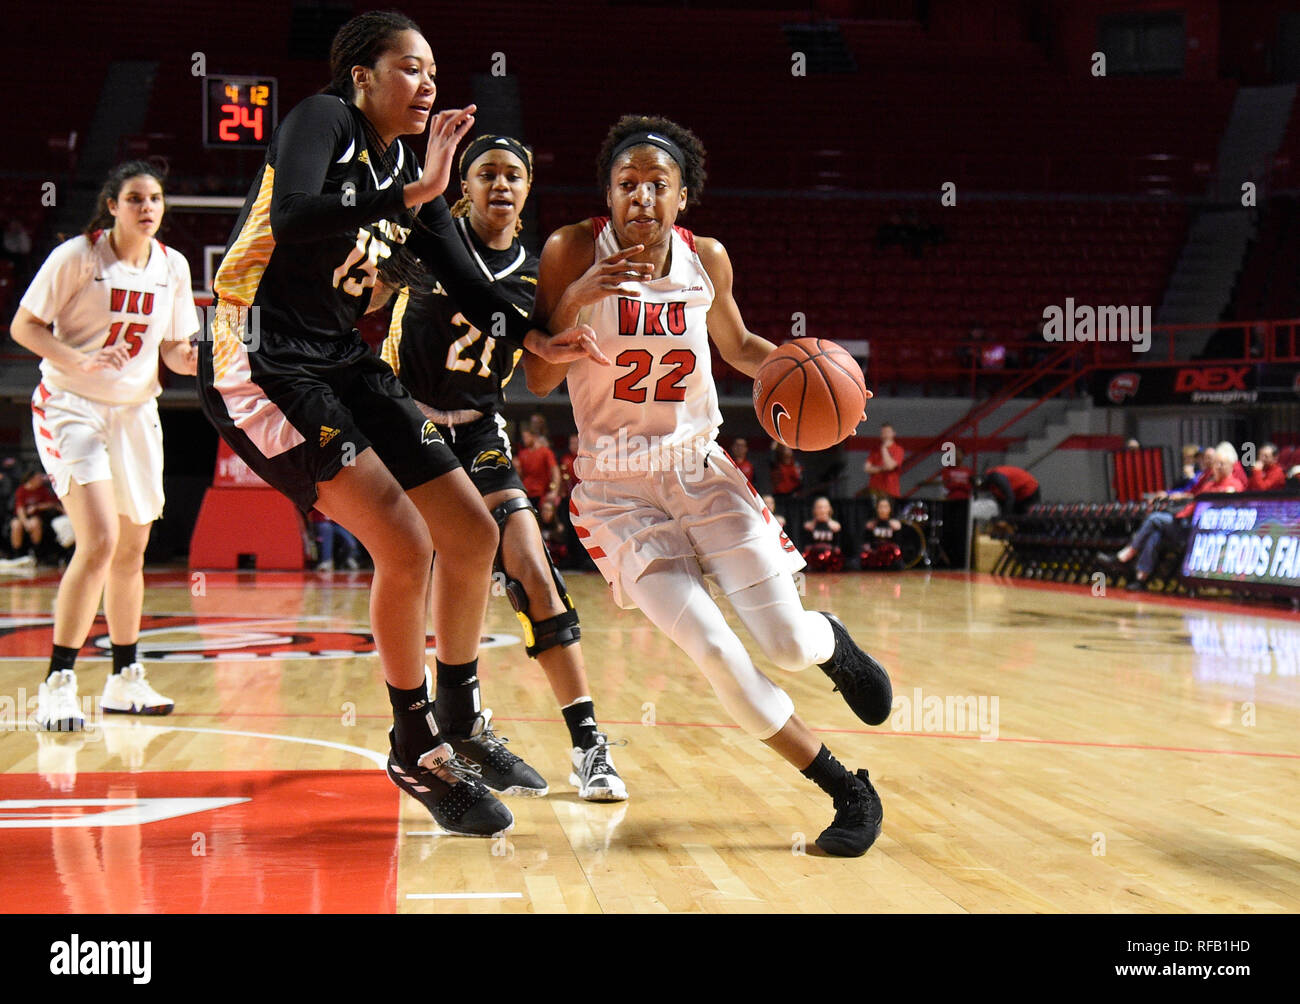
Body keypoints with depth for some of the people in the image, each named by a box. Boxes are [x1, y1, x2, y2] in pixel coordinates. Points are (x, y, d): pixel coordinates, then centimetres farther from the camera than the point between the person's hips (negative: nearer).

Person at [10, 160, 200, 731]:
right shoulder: (77, 256, -11)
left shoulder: (173, 267, 3)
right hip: (71, 407, -6)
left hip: (136, 410, 6)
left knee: (132, 548, 11)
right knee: (99, 541, -19)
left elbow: (175, 351, 11)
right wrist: (78, 361, -25)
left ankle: (125, 680, 24)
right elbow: (24, 326, -9)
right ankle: (58, 683, -11)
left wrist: (199, 360, -11)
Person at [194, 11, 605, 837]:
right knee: (405, 547, -16)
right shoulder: (324, 120, -8)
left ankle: (460, 722, 25)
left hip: (347, 365, 9)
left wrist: (537, 340, -4)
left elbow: (466, 285, 11)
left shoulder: (412, 176, 14)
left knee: (473, 535, 5)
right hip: (265, 360, -9)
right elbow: (292, 214, -28)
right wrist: (411, 194, -28)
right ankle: (417, 749, 4)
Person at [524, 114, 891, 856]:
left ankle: (831, 641, 35)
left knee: (788, 644, -6)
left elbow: (739, 347, 17)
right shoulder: (574, 252, -10)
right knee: (710, 646, -19)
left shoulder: (707, 260, -1)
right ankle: (846, 790, -2)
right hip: (618, 489, -2)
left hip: (702, 472, 2)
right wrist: (576, 299, -27)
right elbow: (538, 381, -11)